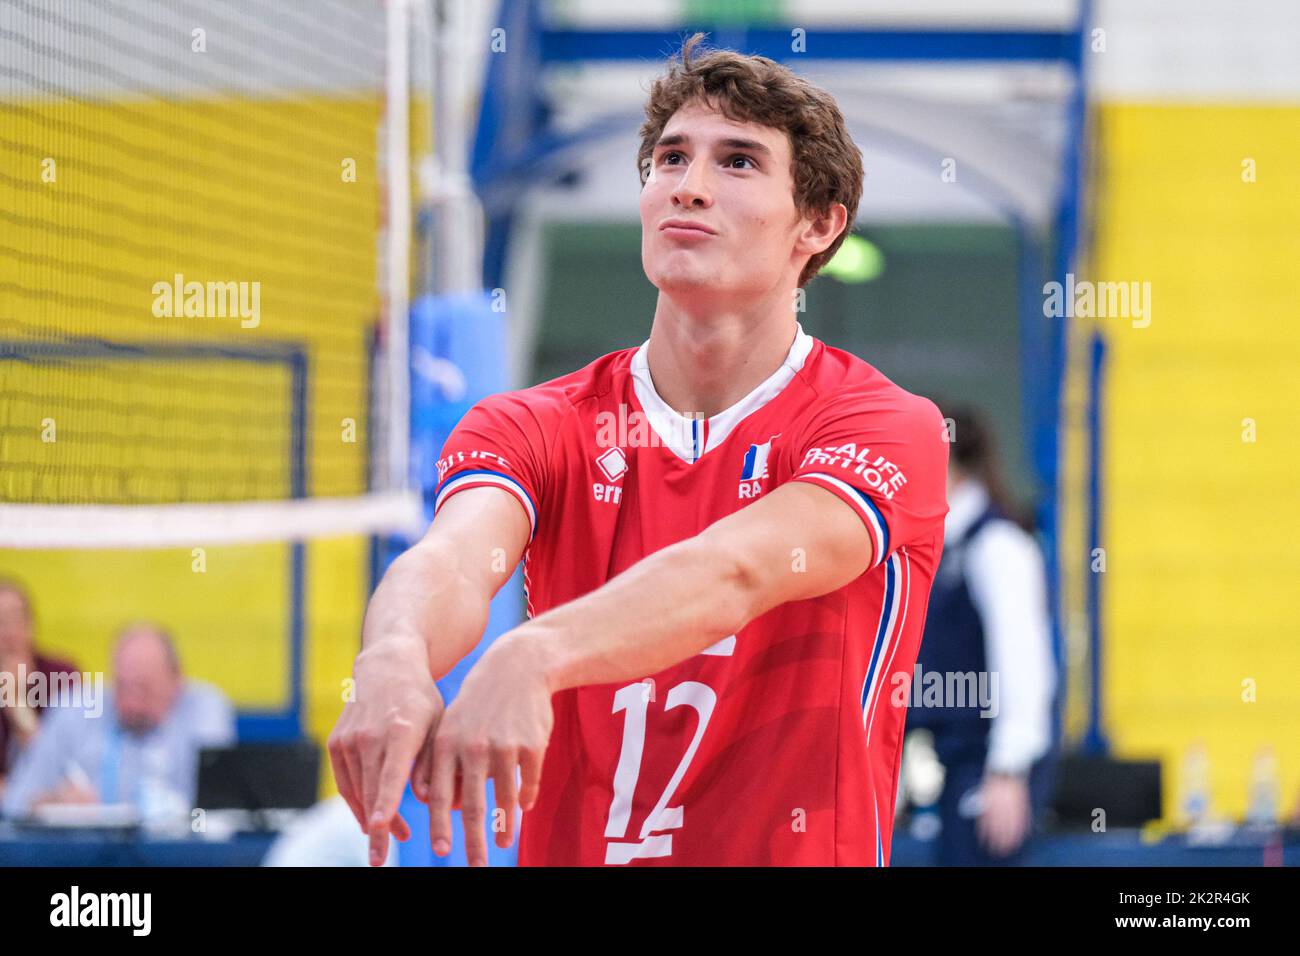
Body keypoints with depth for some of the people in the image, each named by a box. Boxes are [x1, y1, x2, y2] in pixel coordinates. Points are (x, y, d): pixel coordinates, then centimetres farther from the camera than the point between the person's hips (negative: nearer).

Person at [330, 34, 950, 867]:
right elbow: (452, 561, -12)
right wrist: (395, 661, -34)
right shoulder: (531, 427, 7)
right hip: (566, 847, 3)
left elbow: (732, 575, -19)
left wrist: (530, 658, -34)